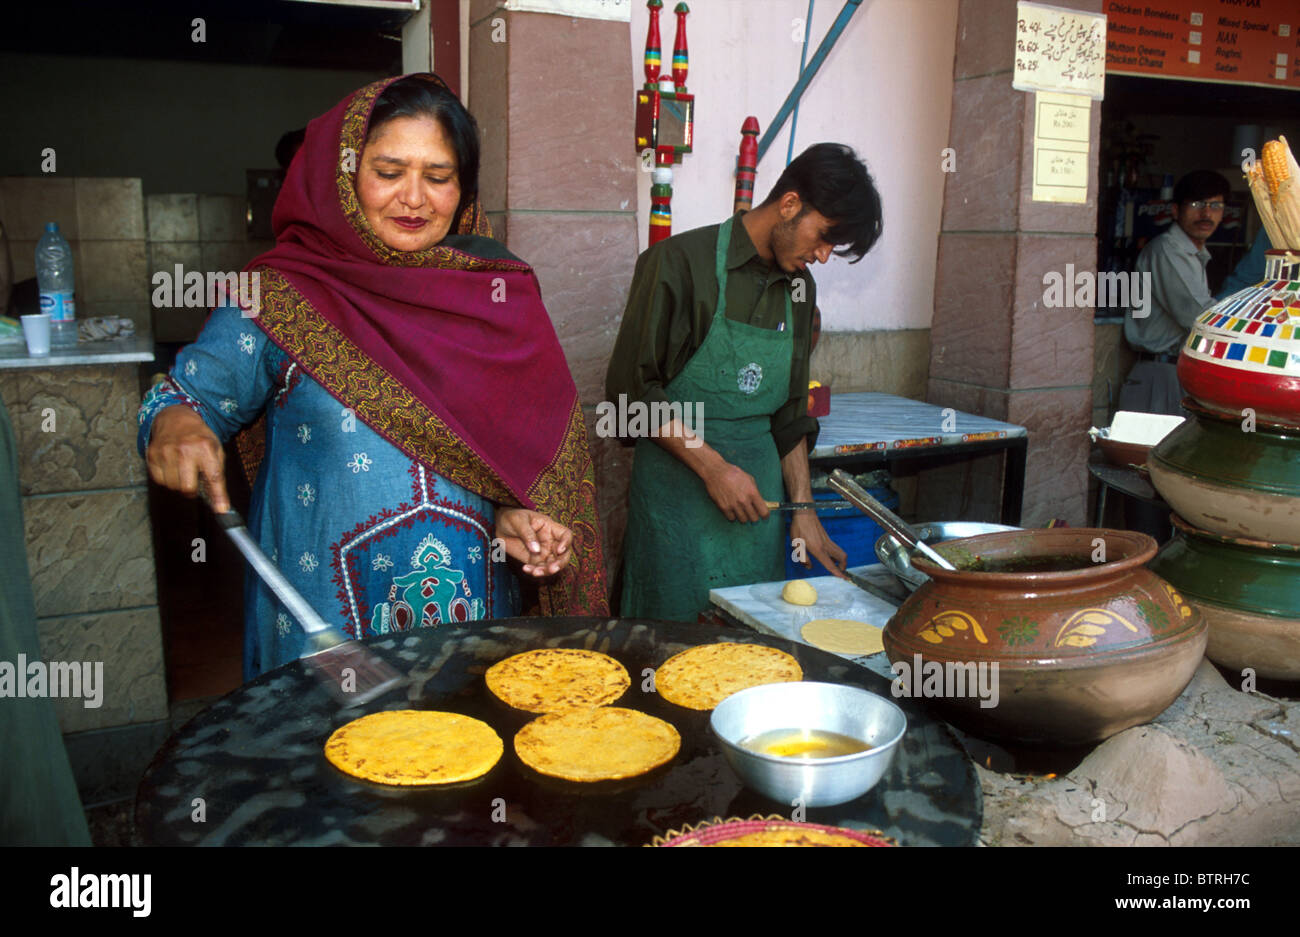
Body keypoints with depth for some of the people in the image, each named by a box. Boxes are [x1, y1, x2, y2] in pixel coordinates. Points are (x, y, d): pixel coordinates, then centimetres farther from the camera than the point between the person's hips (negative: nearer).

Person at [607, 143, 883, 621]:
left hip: (759, 497, 6)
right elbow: (632, 389, -11)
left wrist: (803, 510, 9)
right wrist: (713, 467, -15)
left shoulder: (798, 289, 12)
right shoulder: (682, 261, -9)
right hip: (678, 488, -6)